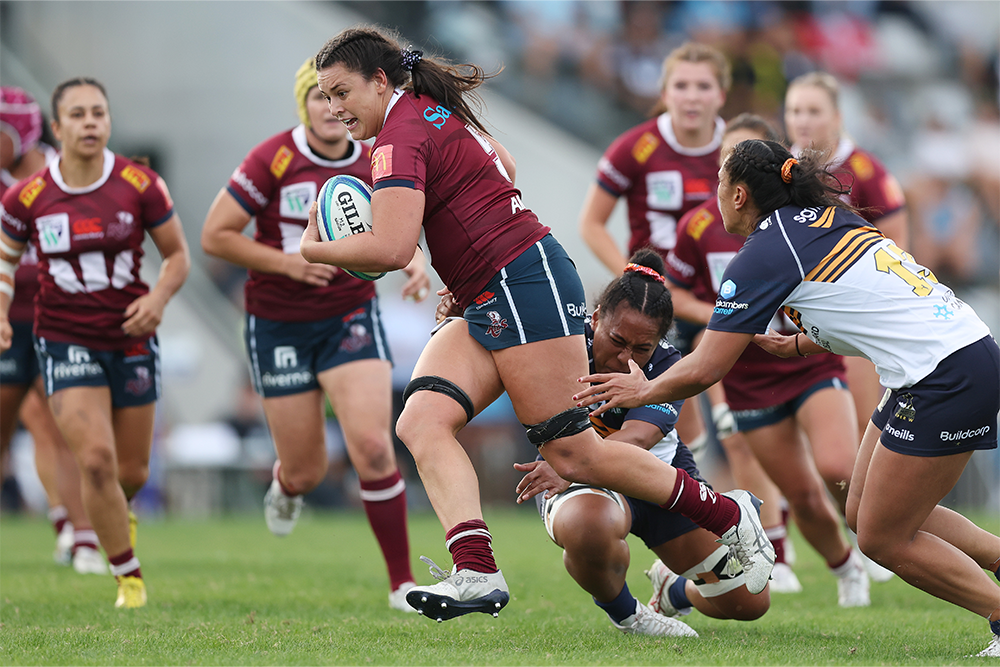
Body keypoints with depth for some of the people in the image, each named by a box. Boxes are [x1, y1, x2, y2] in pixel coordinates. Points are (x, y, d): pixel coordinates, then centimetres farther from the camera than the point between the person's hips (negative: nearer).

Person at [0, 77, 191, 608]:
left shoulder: (141, 186, -8)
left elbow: (177, 253, 4)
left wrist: (160, 296, -15)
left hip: (131, 340, 2)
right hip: (64, 340, -2)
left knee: (132, 472, 10)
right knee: (96, 459, -17)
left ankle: (113, 513, 49)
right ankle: (129, 576, 0)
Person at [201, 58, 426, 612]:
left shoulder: (374, 162, -2)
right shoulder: (273, 160, -14)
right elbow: (214, 235, -11)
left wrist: (413, 260, -5)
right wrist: (287, 262, -20)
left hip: (351, 319, 2)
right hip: (279, 325, -1)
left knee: (372, 446, -18)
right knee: (307, 472, 4)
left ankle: (402, 582, -8)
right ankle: (286, 485, 45)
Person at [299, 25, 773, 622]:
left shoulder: (401, 136, -14)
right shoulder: (438, 112, 16)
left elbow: (391, 248, -27)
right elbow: (503, 165, 33)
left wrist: (314, 249, -9)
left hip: (527, 282, -11)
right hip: (485, 307, 11)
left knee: (574, 454, -8)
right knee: (422, 421, -10)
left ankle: (729, 515, 8)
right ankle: (477, 572, -27)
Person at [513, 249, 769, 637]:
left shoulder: (668, 368, -21)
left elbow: (636, 438, -39)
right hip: (585, 485, -2)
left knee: (748, 602, 1)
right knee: (588, 526, -44)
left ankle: (674, 589, 40)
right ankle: (623, 613, -8)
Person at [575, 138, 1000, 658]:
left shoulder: (764, 254, -8)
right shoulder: (828, 219, 16)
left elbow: (703, 370, -6)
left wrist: (642, 391, 11)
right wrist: (798, 346, 24)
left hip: (945, 377, -9)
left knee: (882, 538, 1)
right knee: (864, 513, 14)